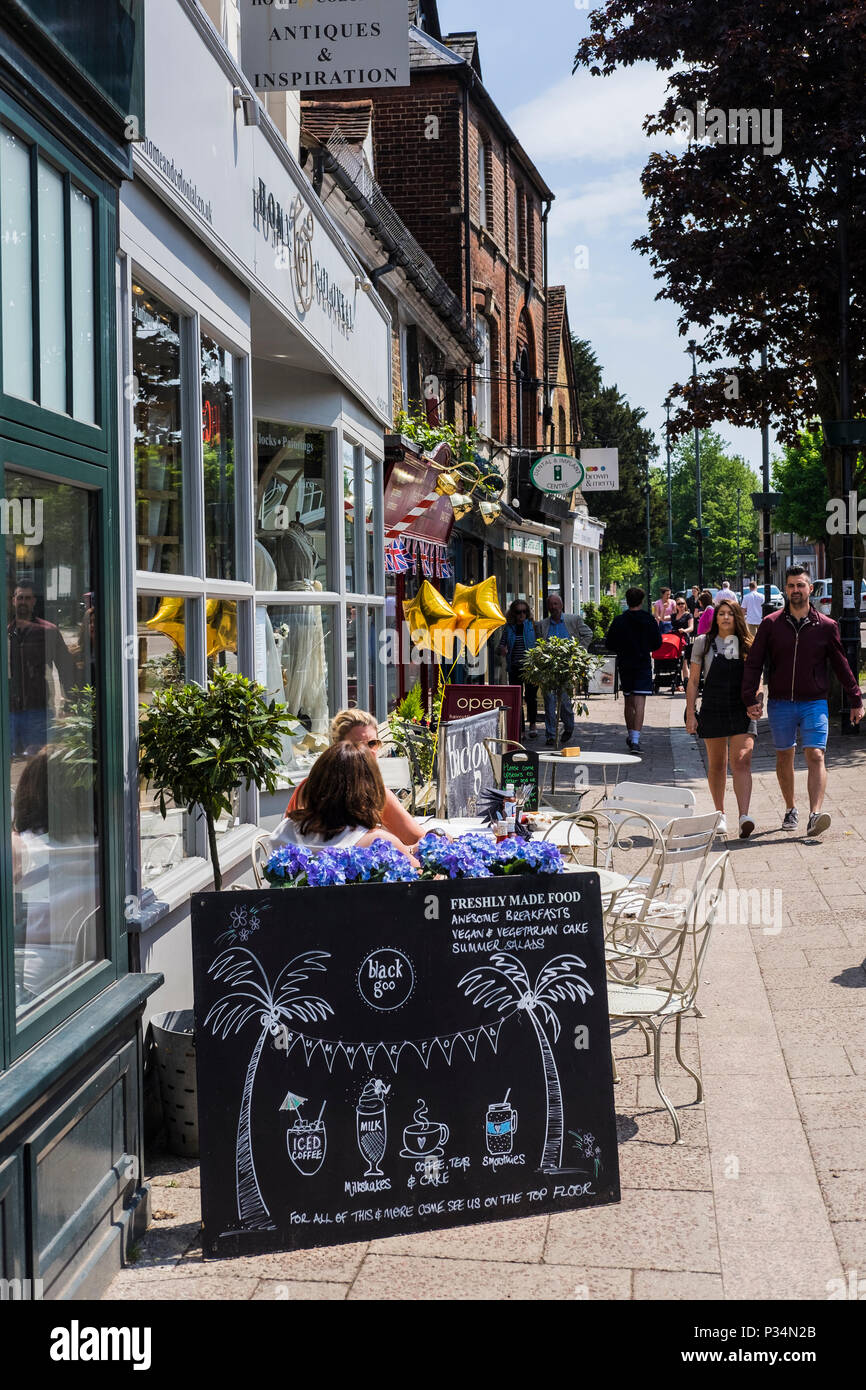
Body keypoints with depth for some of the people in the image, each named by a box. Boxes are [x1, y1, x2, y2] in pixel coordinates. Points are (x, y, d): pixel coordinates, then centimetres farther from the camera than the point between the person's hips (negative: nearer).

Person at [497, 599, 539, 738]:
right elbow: (502, 643, 11)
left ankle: (532, 725, 12)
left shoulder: (532, 625, 2)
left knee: (530, 696, -3)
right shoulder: (509, 627, 7)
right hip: (514, 668, 2)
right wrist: (503, 649, -11)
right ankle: (519, 728, 11)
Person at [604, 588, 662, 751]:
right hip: (644, 665, -2)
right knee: (640, 703, -7)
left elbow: (609, 645, -1)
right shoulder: (650, 620, -4)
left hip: (625, 664, 2)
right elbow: (657, 643, 3)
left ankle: (630, 735, 28)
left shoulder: (618, 621, -4)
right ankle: (635, 739, -18)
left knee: (629, 702, 17)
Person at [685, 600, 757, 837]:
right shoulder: (703, 643, 4)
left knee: (742, 762, -14)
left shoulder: (748, 646, 6)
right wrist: (690, 714, -1)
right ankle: (720, 814, 24)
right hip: (712, 710, 1)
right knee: (716, 765, 10)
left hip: (741, 711, -1)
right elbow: (693, 681, 5)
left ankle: (744, 817, -24)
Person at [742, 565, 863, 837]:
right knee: (784, 758, 10)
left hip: (814, 703, -1)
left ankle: (815, 815, -22)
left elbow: (841, 666, 10)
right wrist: (750, 698, -7)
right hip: (780, 703, 1)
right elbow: (753, 664, 2)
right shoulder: (771, 624, 2)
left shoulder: (826, 626, 3)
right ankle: (790, 810, 26)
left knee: (816, 756, -13)